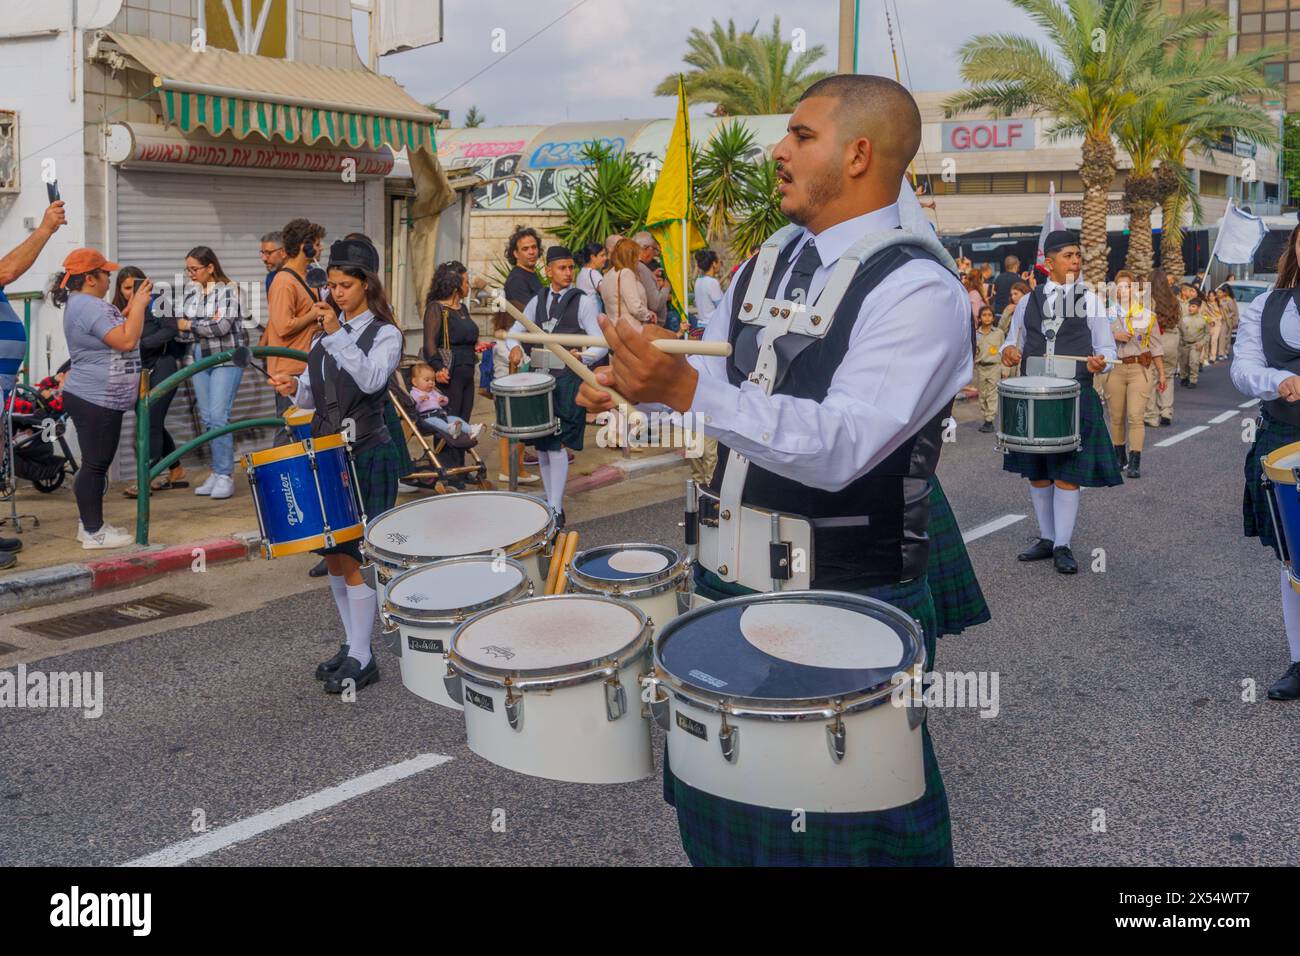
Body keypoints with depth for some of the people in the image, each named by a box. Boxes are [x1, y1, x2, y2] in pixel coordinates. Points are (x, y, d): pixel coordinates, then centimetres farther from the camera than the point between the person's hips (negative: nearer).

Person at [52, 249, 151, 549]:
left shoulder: (82, 303, 15)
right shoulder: (90, 306, -20)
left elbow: (115, 331, 19)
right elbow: (127, 341, -24)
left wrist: (131, 307, 9)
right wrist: (139, 304, -15)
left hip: (94, 398, 11)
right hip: (95, 400, -11)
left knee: (95, 464, 16)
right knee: (96, 465, -5)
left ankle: (89, 525, 24)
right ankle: (94, 532, 1)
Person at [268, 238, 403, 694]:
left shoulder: (385, 334, -6)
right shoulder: (324, 332, 12)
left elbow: (371, 379, -24)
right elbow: (314, 394, 15)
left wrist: (337, 334, -26)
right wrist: (294, 387, -5)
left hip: (368, 455, -7)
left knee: (354, 557, -7)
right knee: (333, 554, 11)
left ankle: (362, 659, 2)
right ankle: (351, 645, 24)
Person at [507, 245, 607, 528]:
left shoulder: (583, 301, -2)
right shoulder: (538, 301, 13)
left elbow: (601, 344, -6)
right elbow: (515, 330, 17)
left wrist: (583, 356, -26)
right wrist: (515, 346, -6)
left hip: (568, 379, -5)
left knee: (558, 443, -11)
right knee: (541, 443, 10)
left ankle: (557, 510, -7)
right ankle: (550, 500, 23)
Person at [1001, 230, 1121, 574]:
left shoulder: (1089, 300, 4)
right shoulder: (1028, 301, 10)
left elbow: (1107, 349, 5)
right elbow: (1013, 342, 18)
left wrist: (1100, 362, -18)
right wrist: (1009, 352, -6)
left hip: (1075, 397, -3)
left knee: (1068, 472, -4)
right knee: (1036, 471, 10)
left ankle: (1063, 546, 6)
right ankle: (1046, 539, 24)